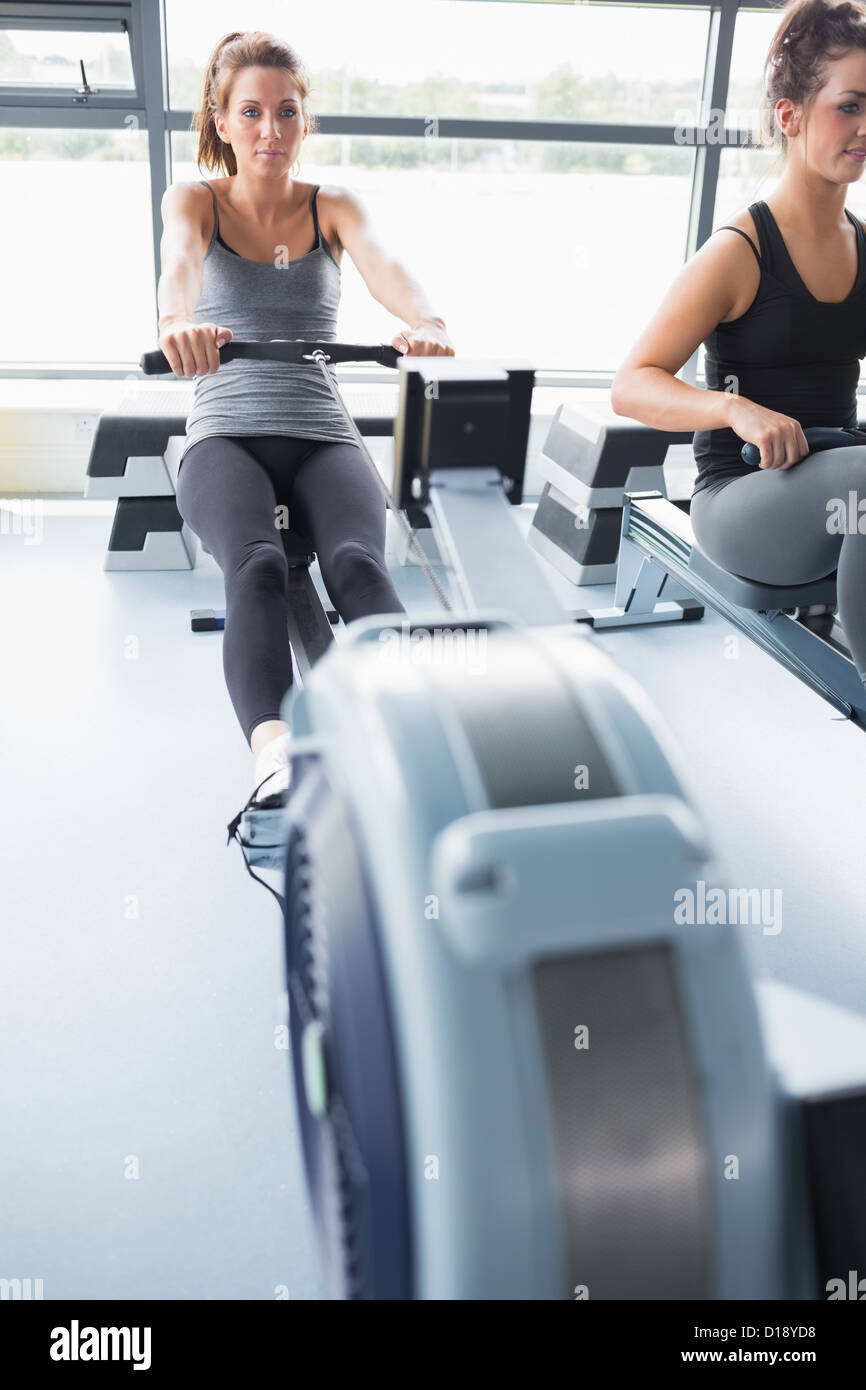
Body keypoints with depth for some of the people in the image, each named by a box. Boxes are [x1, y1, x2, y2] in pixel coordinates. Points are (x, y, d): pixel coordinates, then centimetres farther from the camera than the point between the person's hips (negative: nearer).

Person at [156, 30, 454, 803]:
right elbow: (180, 262, -14)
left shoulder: (335, 208, 14)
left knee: (358, 561, -32)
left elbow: (382, 265, -9)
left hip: (321, 436, 1)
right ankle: (273, 752, -54)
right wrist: (178, 321, -41)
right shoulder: (193, 202, 11)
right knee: (257, 565, -35)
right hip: (224, 437, -1)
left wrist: (424, 322, -35)